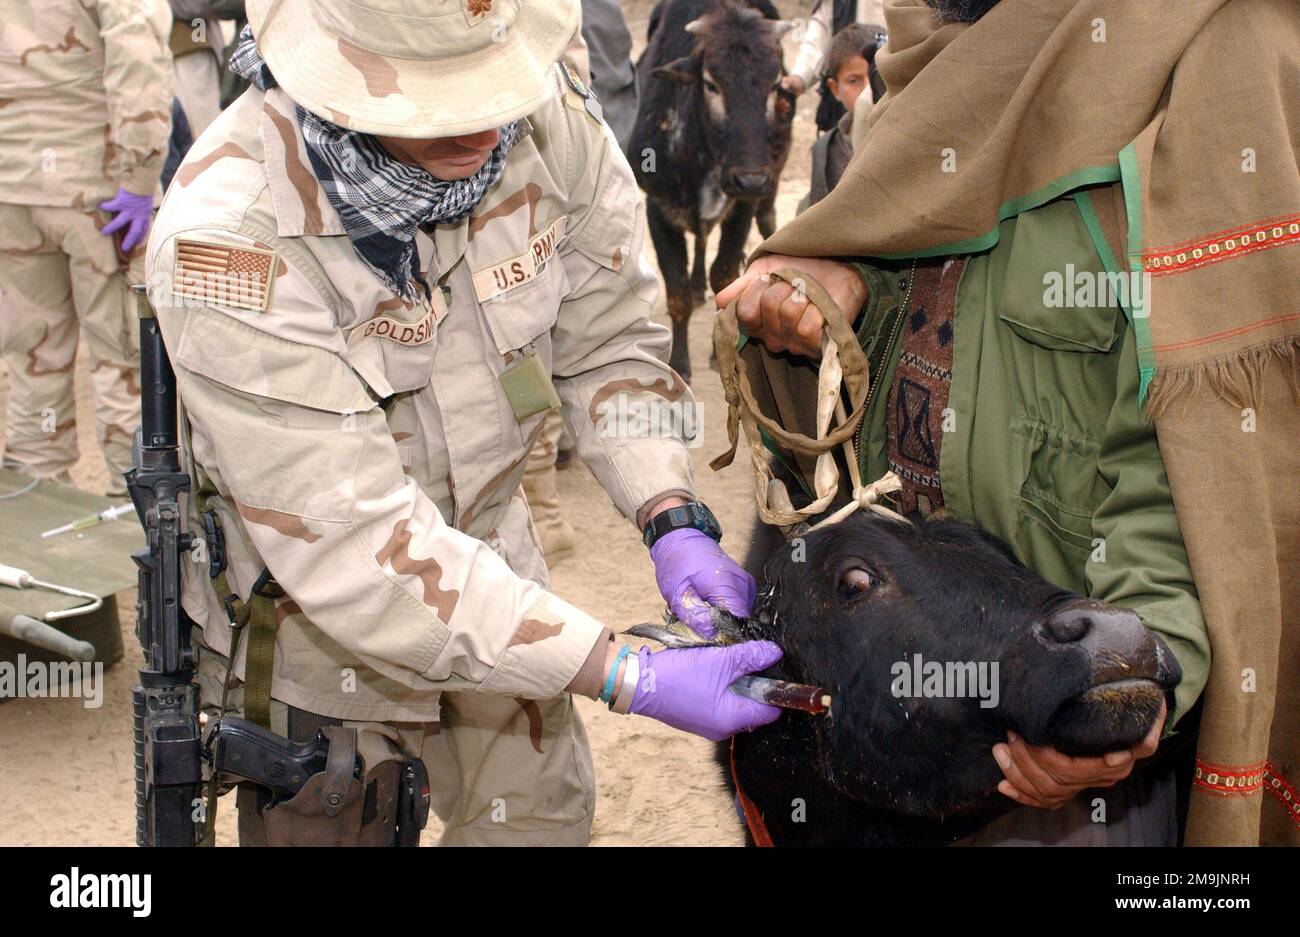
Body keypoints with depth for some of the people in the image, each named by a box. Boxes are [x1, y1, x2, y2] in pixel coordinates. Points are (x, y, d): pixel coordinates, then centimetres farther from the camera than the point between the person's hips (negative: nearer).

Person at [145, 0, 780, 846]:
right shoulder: (231, 239, -35)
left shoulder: (551, 118, -19)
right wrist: (629, 678, -38)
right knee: (327, 825, 14)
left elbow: (609, 338, -4)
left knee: (546, 814, 19)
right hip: (308, 603, -5)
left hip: (489, 545, 5)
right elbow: (349, 543, -37)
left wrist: (676, 522, -21)